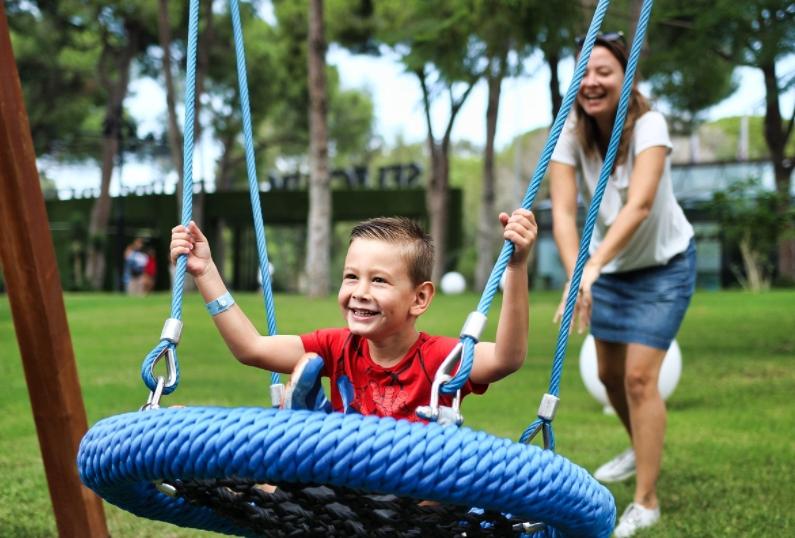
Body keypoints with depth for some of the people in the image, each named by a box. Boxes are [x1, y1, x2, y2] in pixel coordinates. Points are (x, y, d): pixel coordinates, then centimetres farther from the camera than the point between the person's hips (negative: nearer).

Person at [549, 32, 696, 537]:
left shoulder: (649, 125, -28)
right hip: (610, 268, 5)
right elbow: (563, 211, -29)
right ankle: (641, 450, 46)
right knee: (610, 373, 16)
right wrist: (577, 272, -47)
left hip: (663, 264, -5)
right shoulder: (570, 135, -18)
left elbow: (639, 204, -41)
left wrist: (593, 266, -54)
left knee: (640, 376, -13)